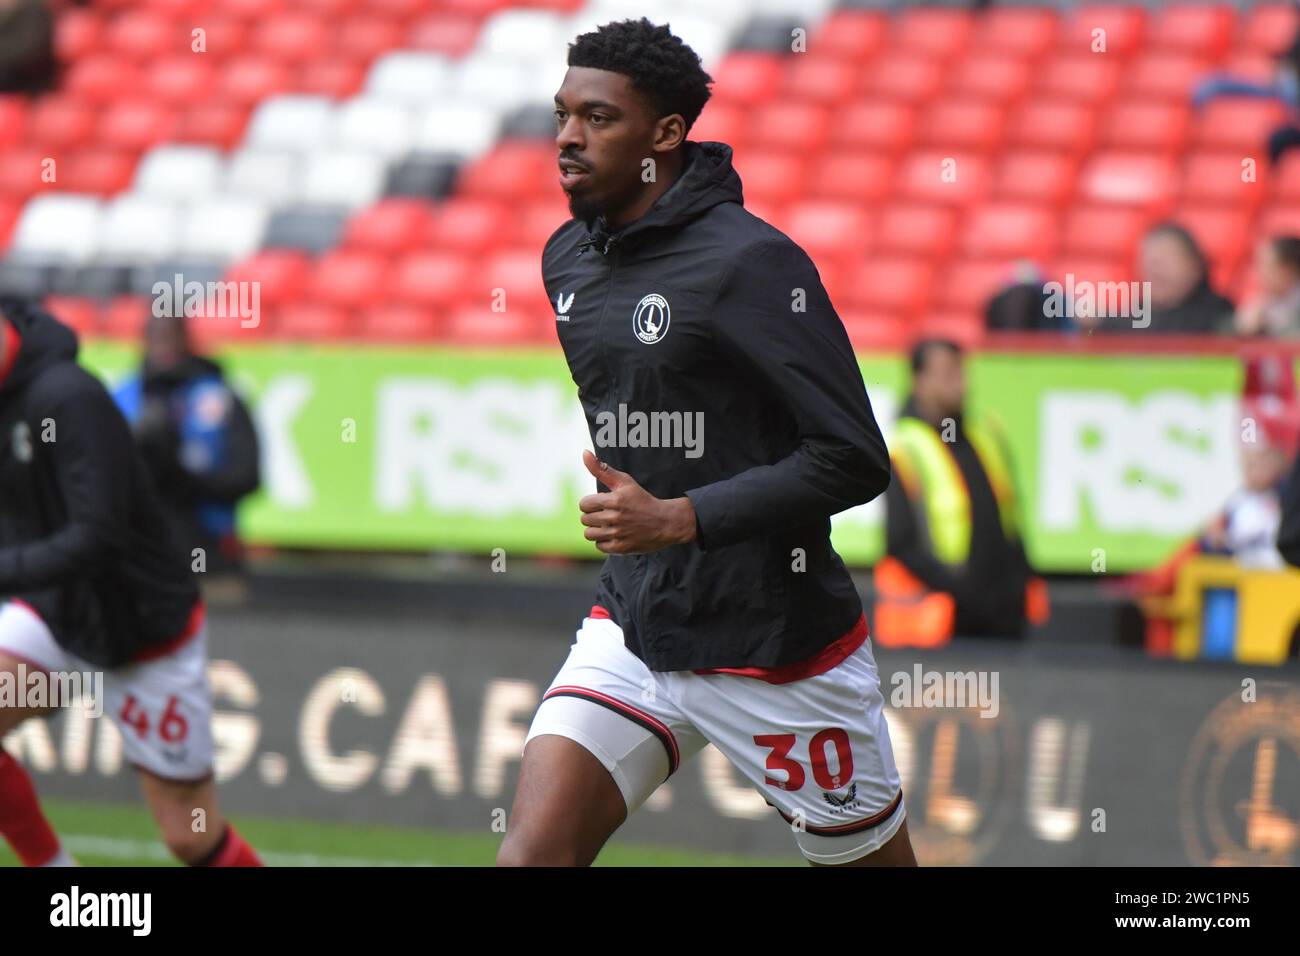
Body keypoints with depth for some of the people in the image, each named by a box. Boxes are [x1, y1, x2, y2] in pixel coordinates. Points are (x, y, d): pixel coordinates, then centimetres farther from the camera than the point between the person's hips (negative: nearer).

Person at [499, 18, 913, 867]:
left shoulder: (752, 263, -17)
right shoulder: (568, 258, 7)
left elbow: (855, 460, -21)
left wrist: (677, 517, -26)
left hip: (775, 650, -6)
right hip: (631, 629, 6)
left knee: (872, 859, 8)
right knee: (532, 850, -12)